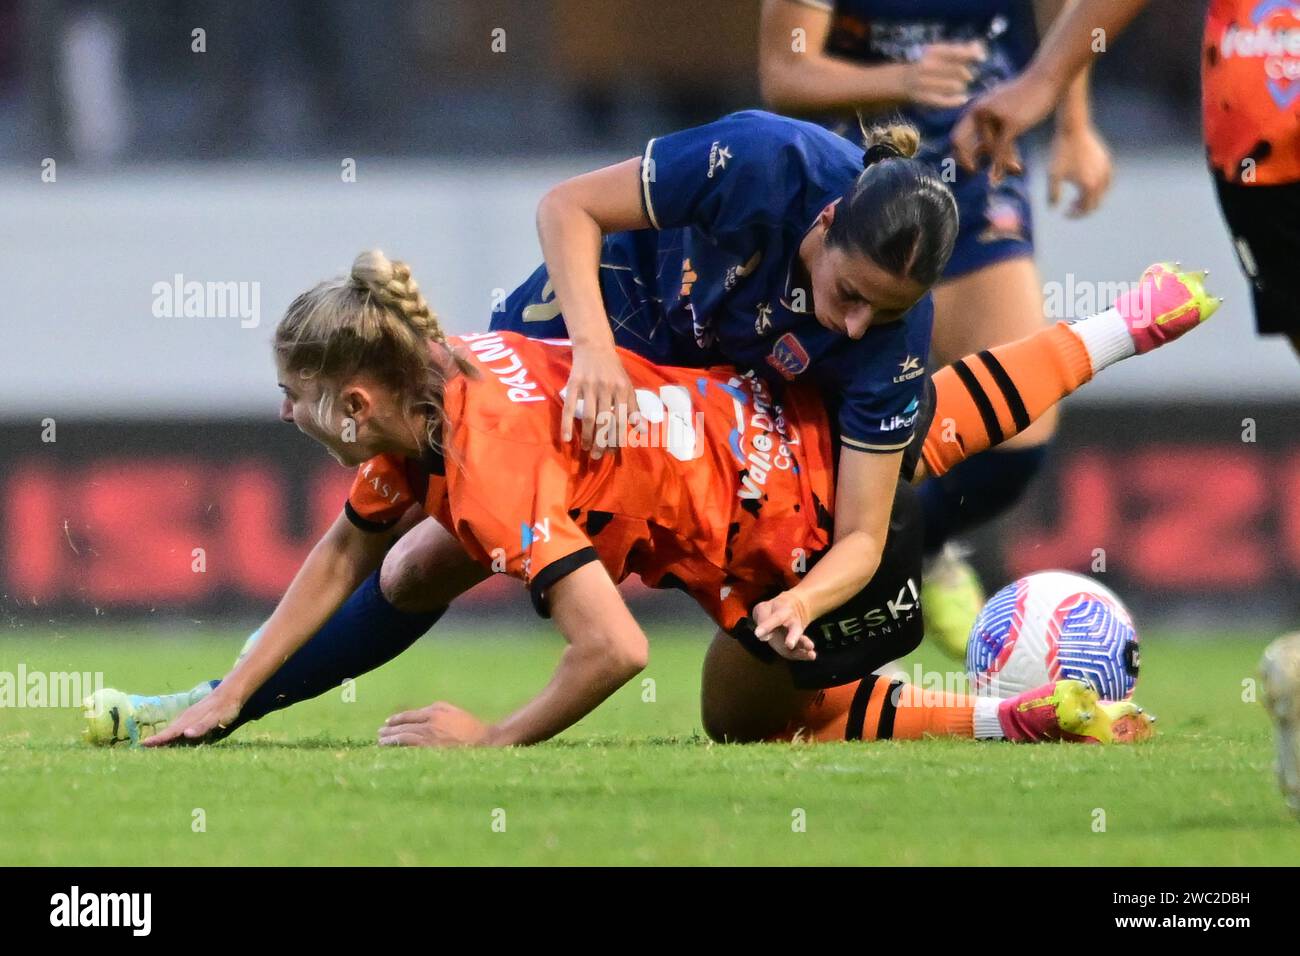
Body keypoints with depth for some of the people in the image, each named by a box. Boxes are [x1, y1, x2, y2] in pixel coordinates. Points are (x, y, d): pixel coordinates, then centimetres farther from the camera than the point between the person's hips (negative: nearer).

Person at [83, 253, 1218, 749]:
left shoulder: (494, 469, -32)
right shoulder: (437, 382, -5)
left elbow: (612, 649, -38)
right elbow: (343, 554, 8)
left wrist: (496, 738, -25)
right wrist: (229, 698, 6)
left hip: (810, 543, -8)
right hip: (803, 432, 8)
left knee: (746, 716, 16)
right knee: (940, 418, 38)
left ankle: (1034, 715, 8)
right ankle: (1142, 315, 55)